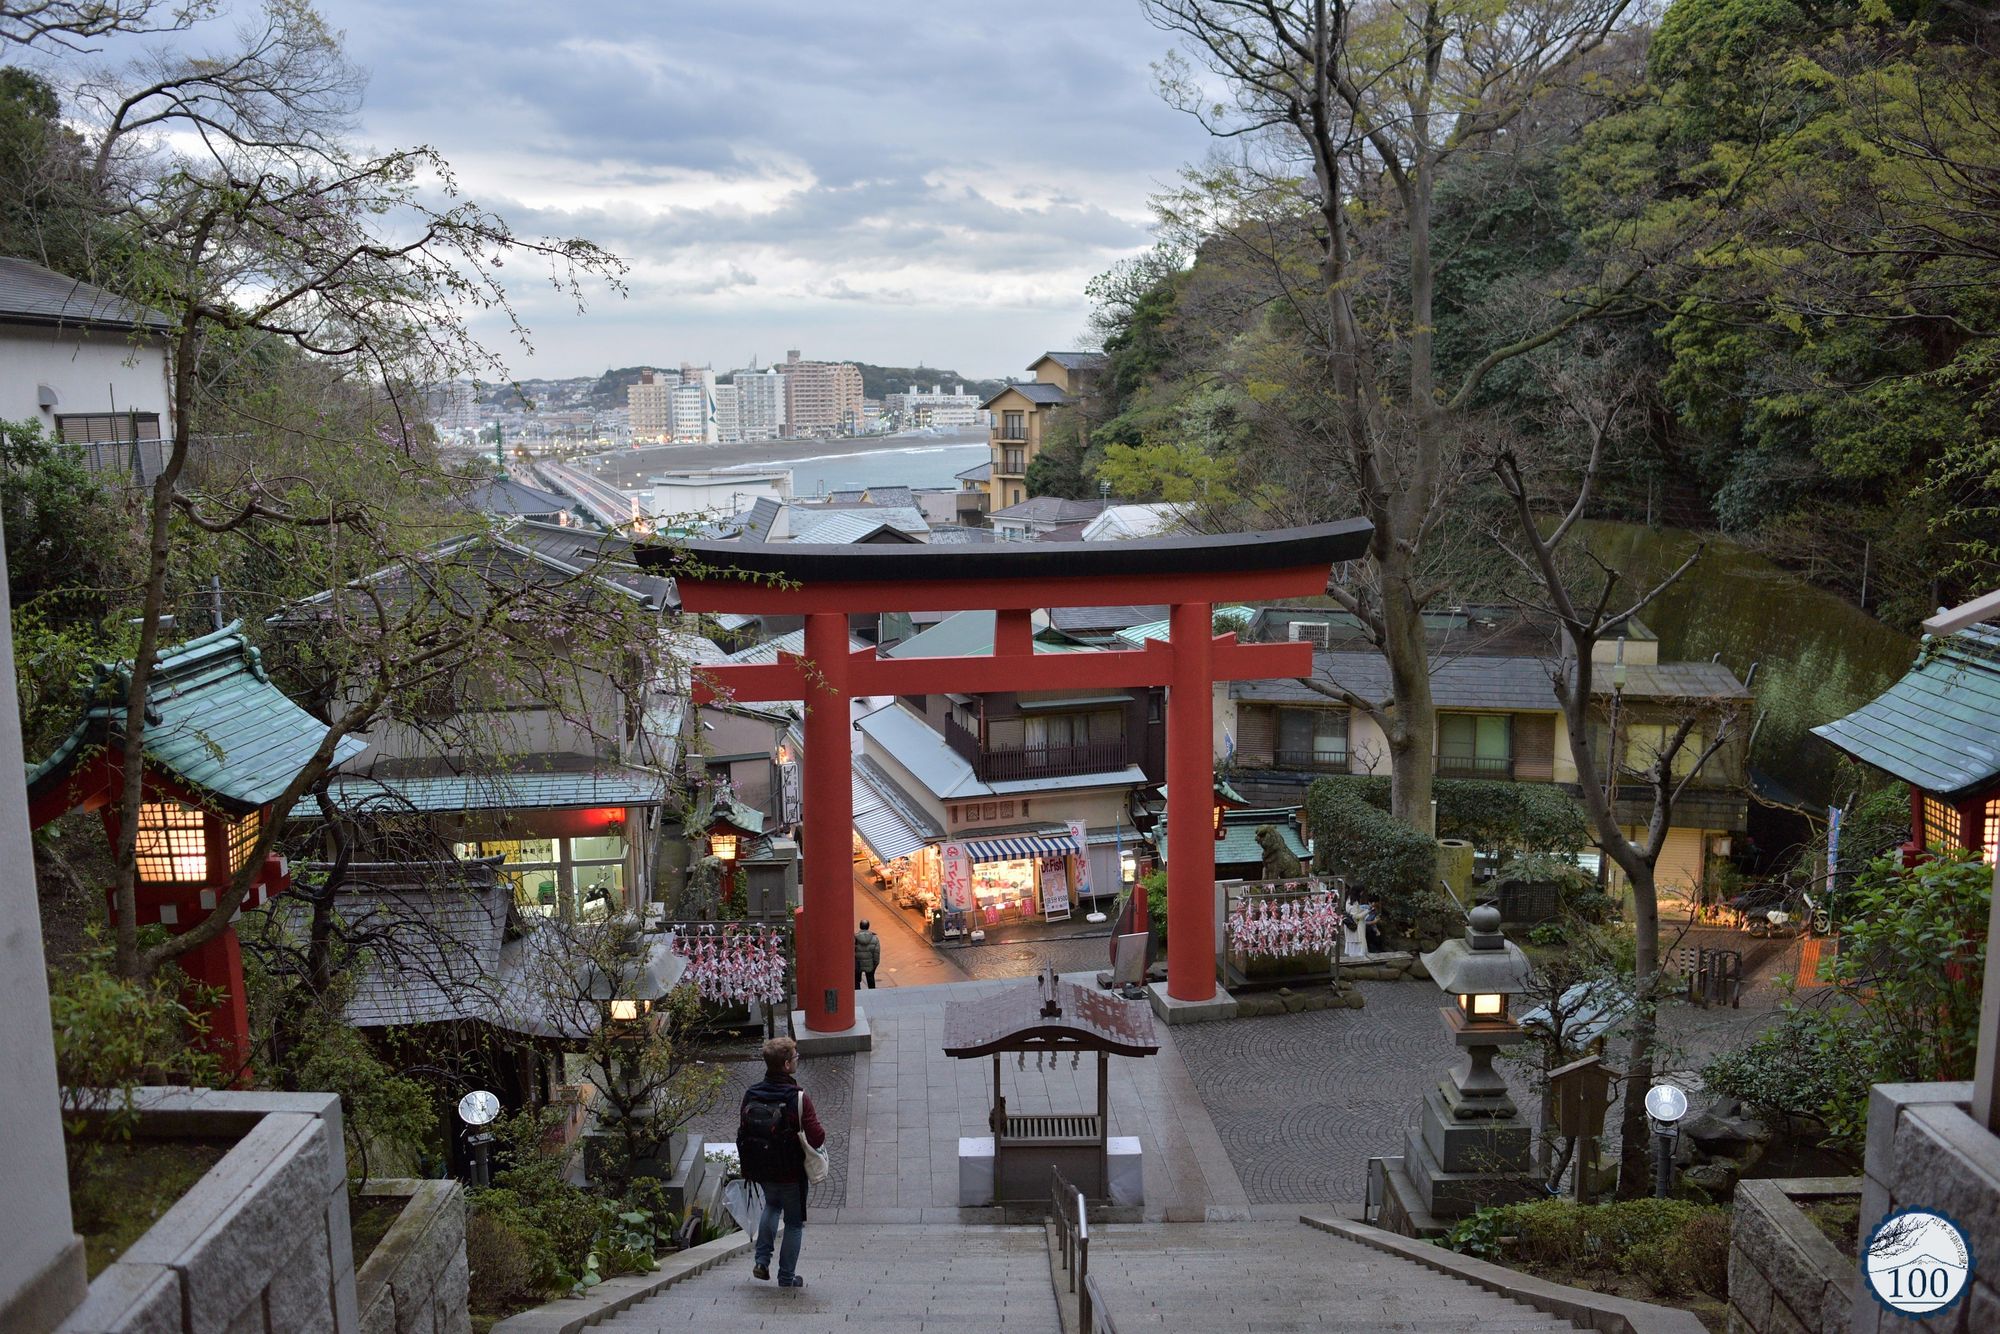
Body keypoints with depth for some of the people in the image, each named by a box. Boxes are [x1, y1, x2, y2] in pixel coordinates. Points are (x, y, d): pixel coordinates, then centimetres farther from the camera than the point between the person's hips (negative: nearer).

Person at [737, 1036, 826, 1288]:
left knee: (772, 1205, 33)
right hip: (791, 1173, -5)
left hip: (760, 1171, 5)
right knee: (794, 1222, 16)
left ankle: (762, 1260, 25)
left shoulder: (750, 1095, -9)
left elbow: (743, 1134, 0)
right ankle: (787, 1278, 24)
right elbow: (817, 1138, -24)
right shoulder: (799, 1098, -24)